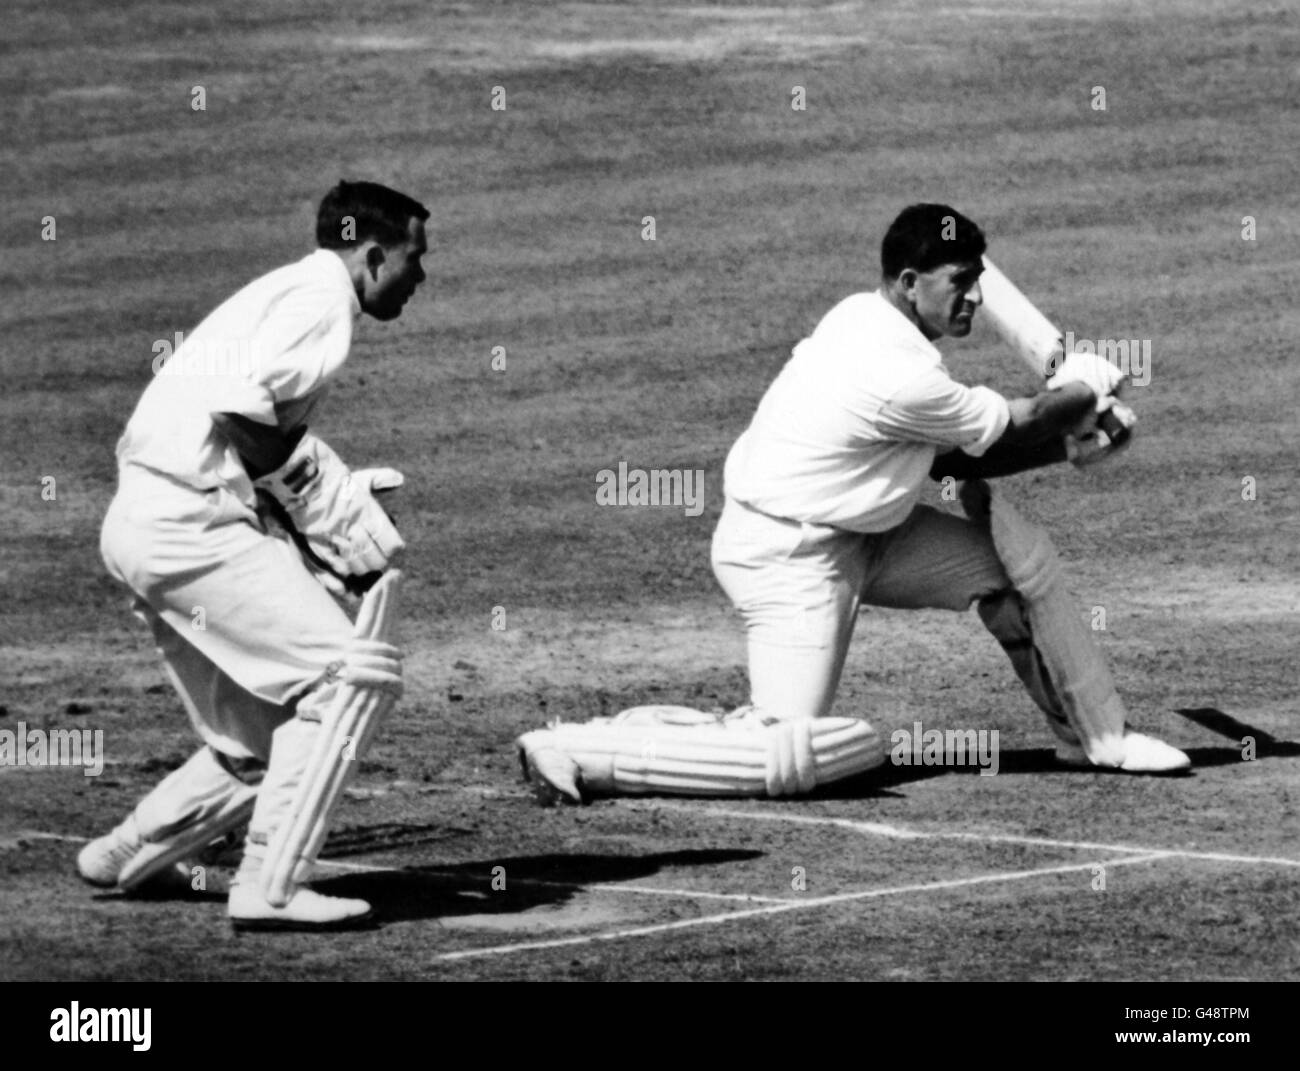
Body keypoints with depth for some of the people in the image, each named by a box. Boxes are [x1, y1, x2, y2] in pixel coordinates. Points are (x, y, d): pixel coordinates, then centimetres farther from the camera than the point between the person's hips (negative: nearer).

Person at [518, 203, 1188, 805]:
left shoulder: (865, 319, 3)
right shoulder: (899, 376, -27)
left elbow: (944, 456, 10)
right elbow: (1011, 427, -11)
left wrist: (1066, 446, 3)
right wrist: (1084, 392, 9)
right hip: (786, 557, -11)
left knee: (1016, 554, 8)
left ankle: (1095, 736, 22)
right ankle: (571, 753, -10)